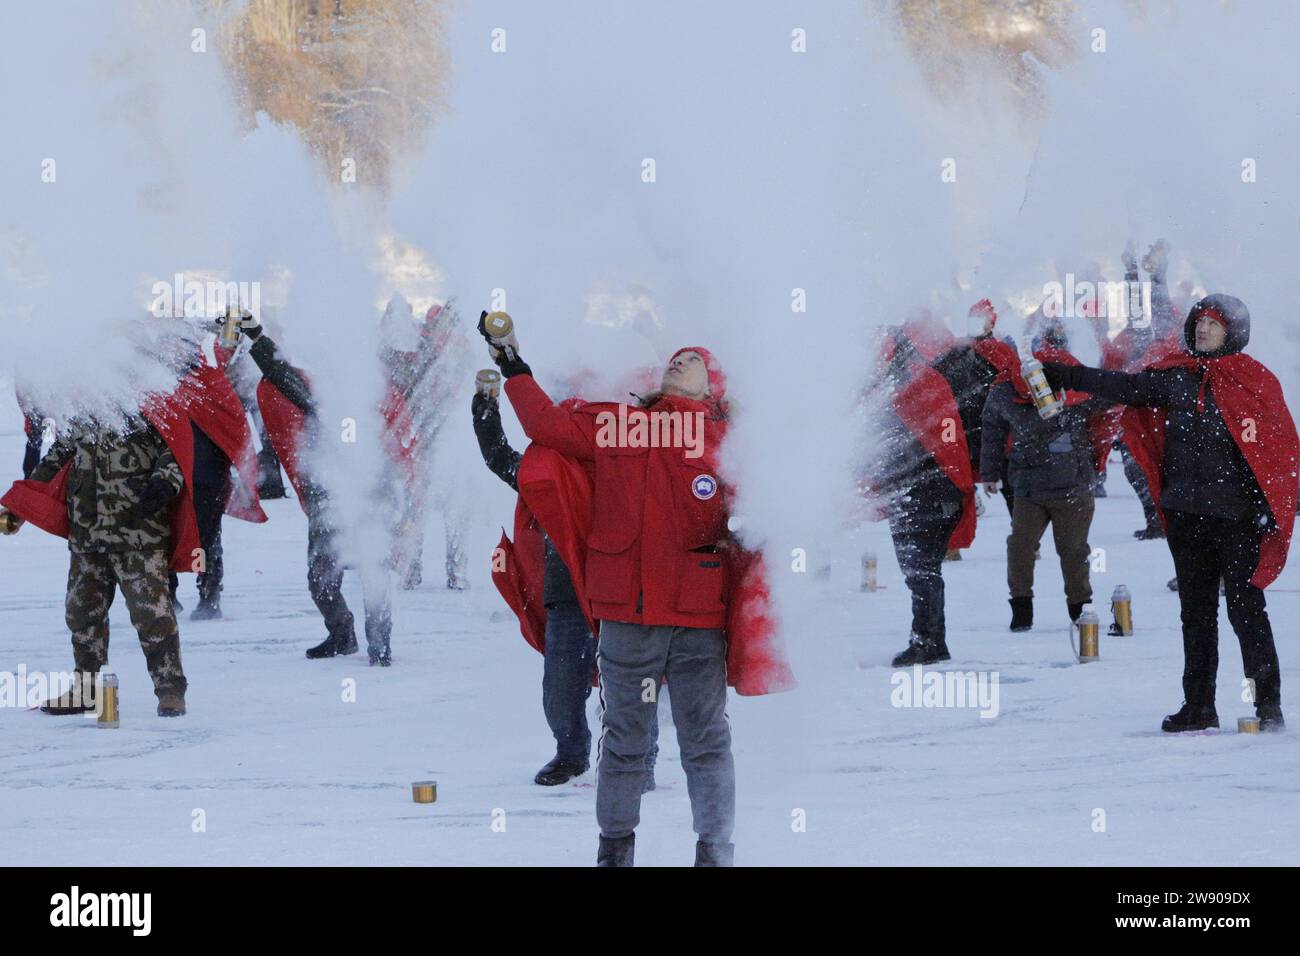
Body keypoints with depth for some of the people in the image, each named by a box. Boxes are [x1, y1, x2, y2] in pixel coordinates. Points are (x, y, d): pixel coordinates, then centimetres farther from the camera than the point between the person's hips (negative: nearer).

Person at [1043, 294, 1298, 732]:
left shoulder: (1255, 381, -3)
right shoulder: (1177, 376, 10)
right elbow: (1127, 387, 14)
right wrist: (1067, 377, 11)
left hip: (1237, 515, -5)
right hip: (1187, 513, 5)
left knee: (1245, 609, -6)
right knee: (1196, 612, 8)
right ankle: (1198, 706, 13)